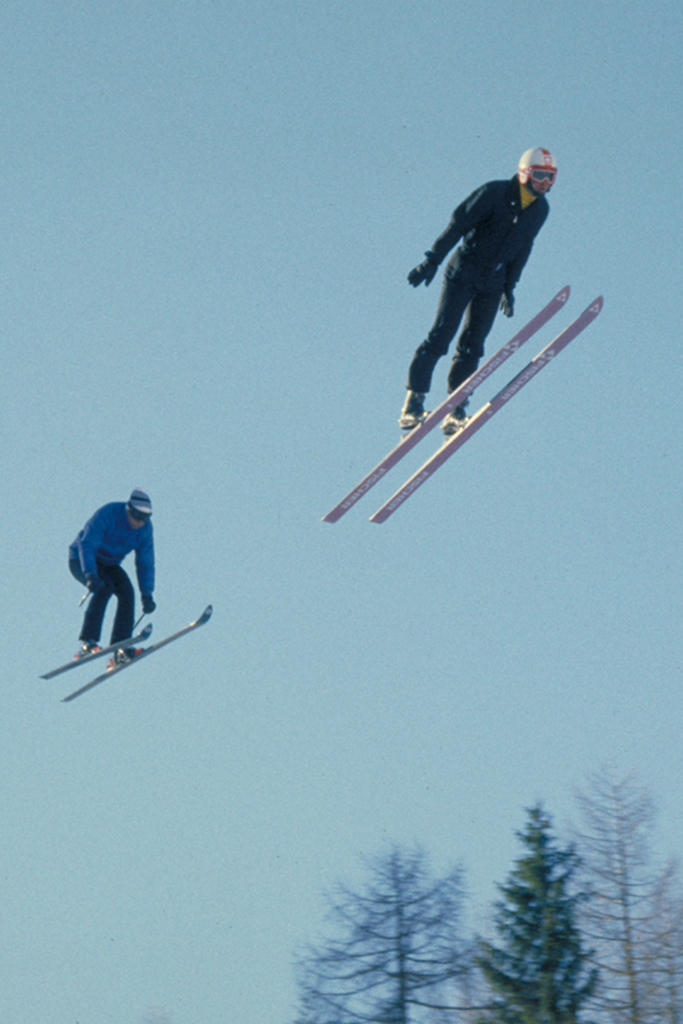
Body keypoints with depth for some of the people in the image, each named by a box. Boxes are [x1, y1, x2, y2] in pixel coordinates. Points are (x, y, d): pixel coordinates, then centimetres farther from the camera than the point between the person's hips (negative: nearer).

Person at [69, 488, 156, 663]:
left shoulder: (145, 528, -10)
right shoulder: (108, 514, -28)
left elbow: (145, 563, -6)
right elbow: (87, 545, -35)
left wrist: (147, 594, -15)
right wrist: (90, 575, -49)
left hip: (107, 564, 6)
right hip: (81, 560, -6)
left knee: (126, 590, -19)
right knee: (105, 587, -31)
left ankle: (121, 648, -19)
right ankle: (87, 642, -32)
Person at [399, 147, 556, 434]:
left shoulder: (541, 209, 5)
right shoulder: (494, 193, -13)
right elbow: (458, 224, -13)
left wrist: (509, 288, 17)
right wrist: (432, 260, -17)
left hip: (492, 281, 5)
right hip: (463, 271, -5)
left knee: (472, 346, 0)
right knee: (442, 334, -10)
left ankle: (455, 409, 3)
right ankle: (414, 399, -5)